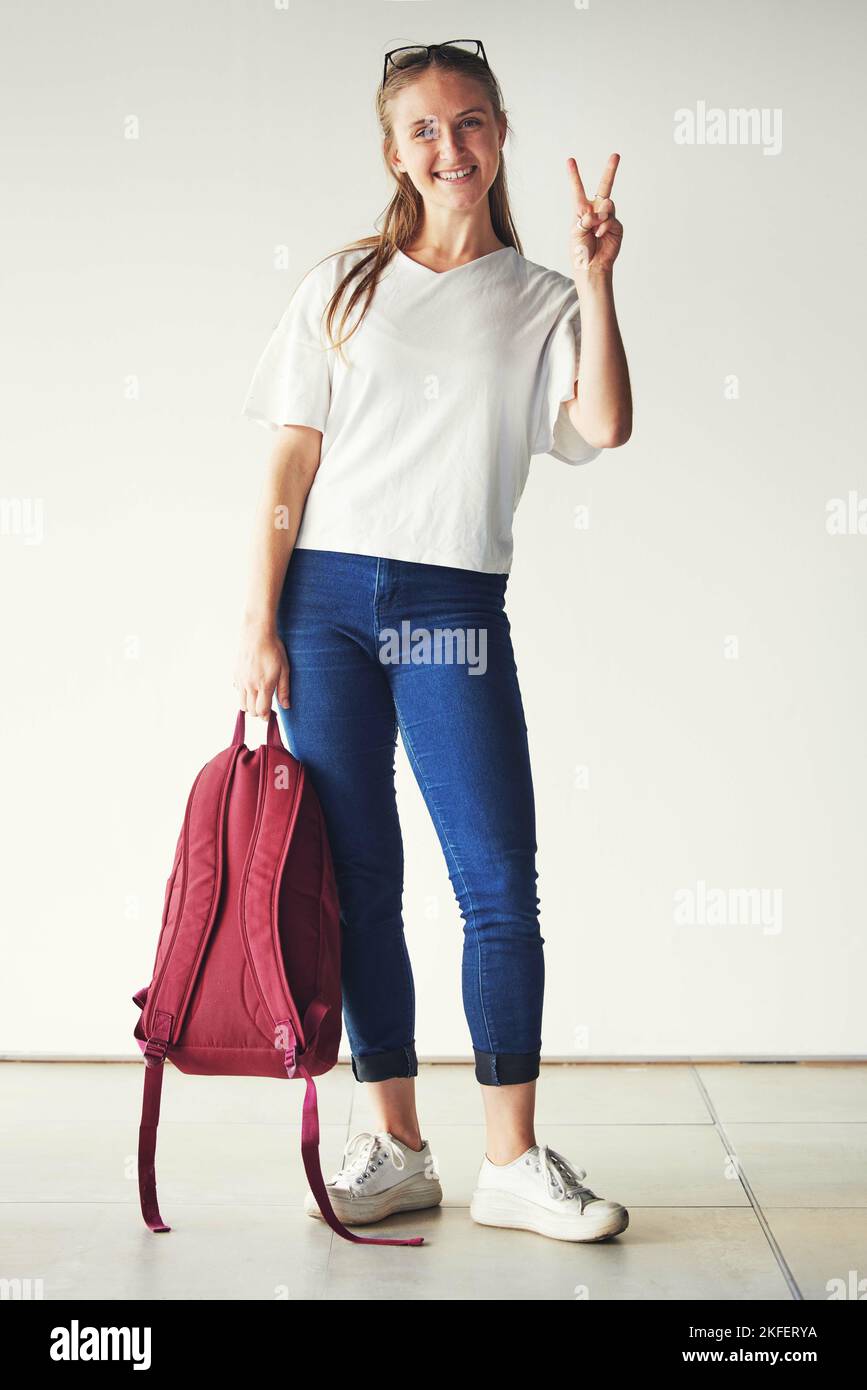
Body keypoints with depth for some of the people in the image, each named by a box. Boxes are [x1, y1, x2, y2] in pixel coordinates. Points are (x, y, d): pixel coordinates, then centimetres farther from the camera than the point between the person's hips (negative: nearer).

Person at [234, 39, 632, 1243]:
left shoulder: (539, 303, 10)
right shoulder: (342, 287, 11)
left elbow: (605, 427, -9)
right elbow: (288, 470, 5)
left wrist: (596, 279, -9)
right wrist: (258, 626, -2)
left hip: (455, 611, 0)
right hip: (324, 599, 1)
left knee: (500, 883, -6)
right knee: (358, 879, 3)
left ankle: (514, 1161, 4)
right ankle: (398, 1148, 14)